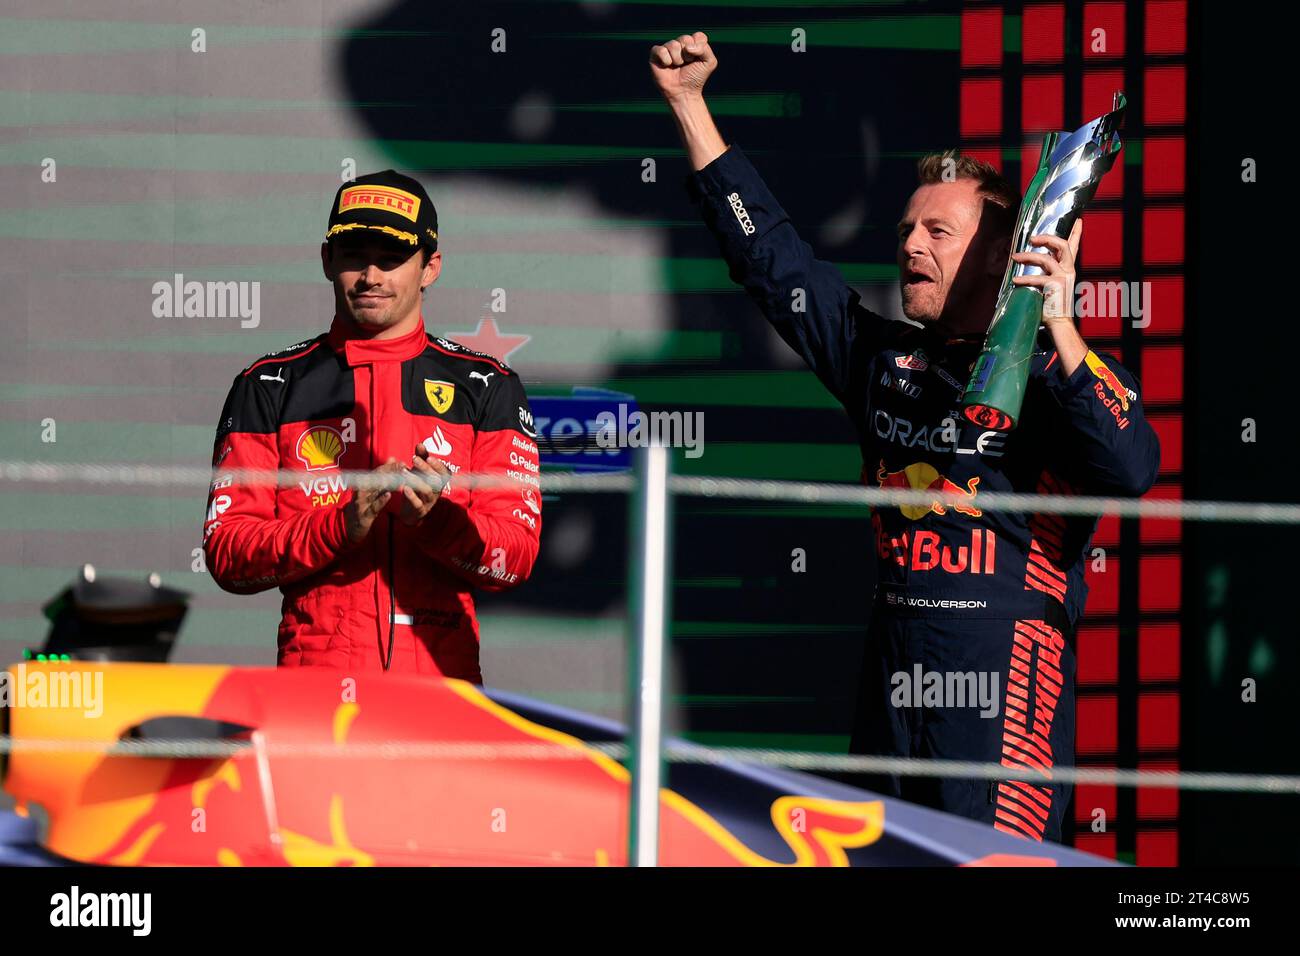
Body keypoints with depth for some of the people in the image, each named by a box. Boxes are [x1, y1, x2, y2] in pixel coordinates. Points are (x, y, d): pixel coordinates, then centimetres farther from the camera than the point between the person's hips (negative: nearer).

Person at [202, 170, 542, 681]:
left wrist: (434, 519, -16)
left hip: (443, 678, 1)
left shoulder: (487, 388, 12)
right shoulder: (269, 387, 13)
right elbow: (226, 553, 4)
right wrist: (342, 526, -11)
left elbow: (515, 557, 4)